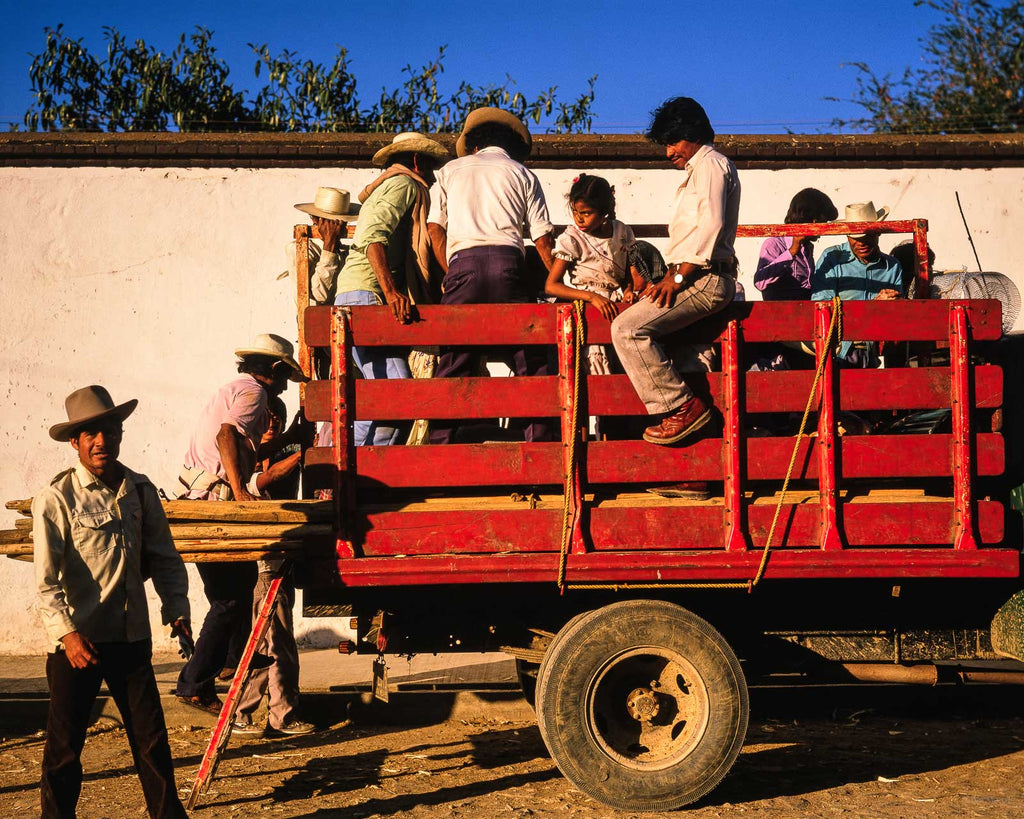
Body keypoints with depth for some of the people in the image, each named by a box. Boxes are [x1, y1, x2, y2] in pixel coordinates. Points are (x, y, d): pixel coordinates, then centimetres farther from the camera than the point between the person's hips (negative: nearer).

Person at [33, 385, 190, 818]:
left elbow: (164, 558, 12)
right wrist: (67, 633, -21)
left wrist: (176, 610, 0)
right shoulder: (56, 499, -8)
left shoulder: (140, 491, 6)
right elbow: (46, 579, -11)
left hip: (132, 636, 4)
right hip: (77, 642, -4)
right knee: (65, 743, 5)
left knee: (151, 735, 9)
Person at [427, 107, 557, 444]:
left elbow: (435, 228, 13)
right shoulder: (524, 175, 19)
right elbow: (542, 239, 13)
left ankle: (440, 443, -6)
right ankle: (539, 438, -1)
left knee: (452, 363, 0)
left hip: (462, 263, 1)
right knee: (530, 362, 3)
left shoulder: (451, 170, 22)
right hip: (508, 262, 0)